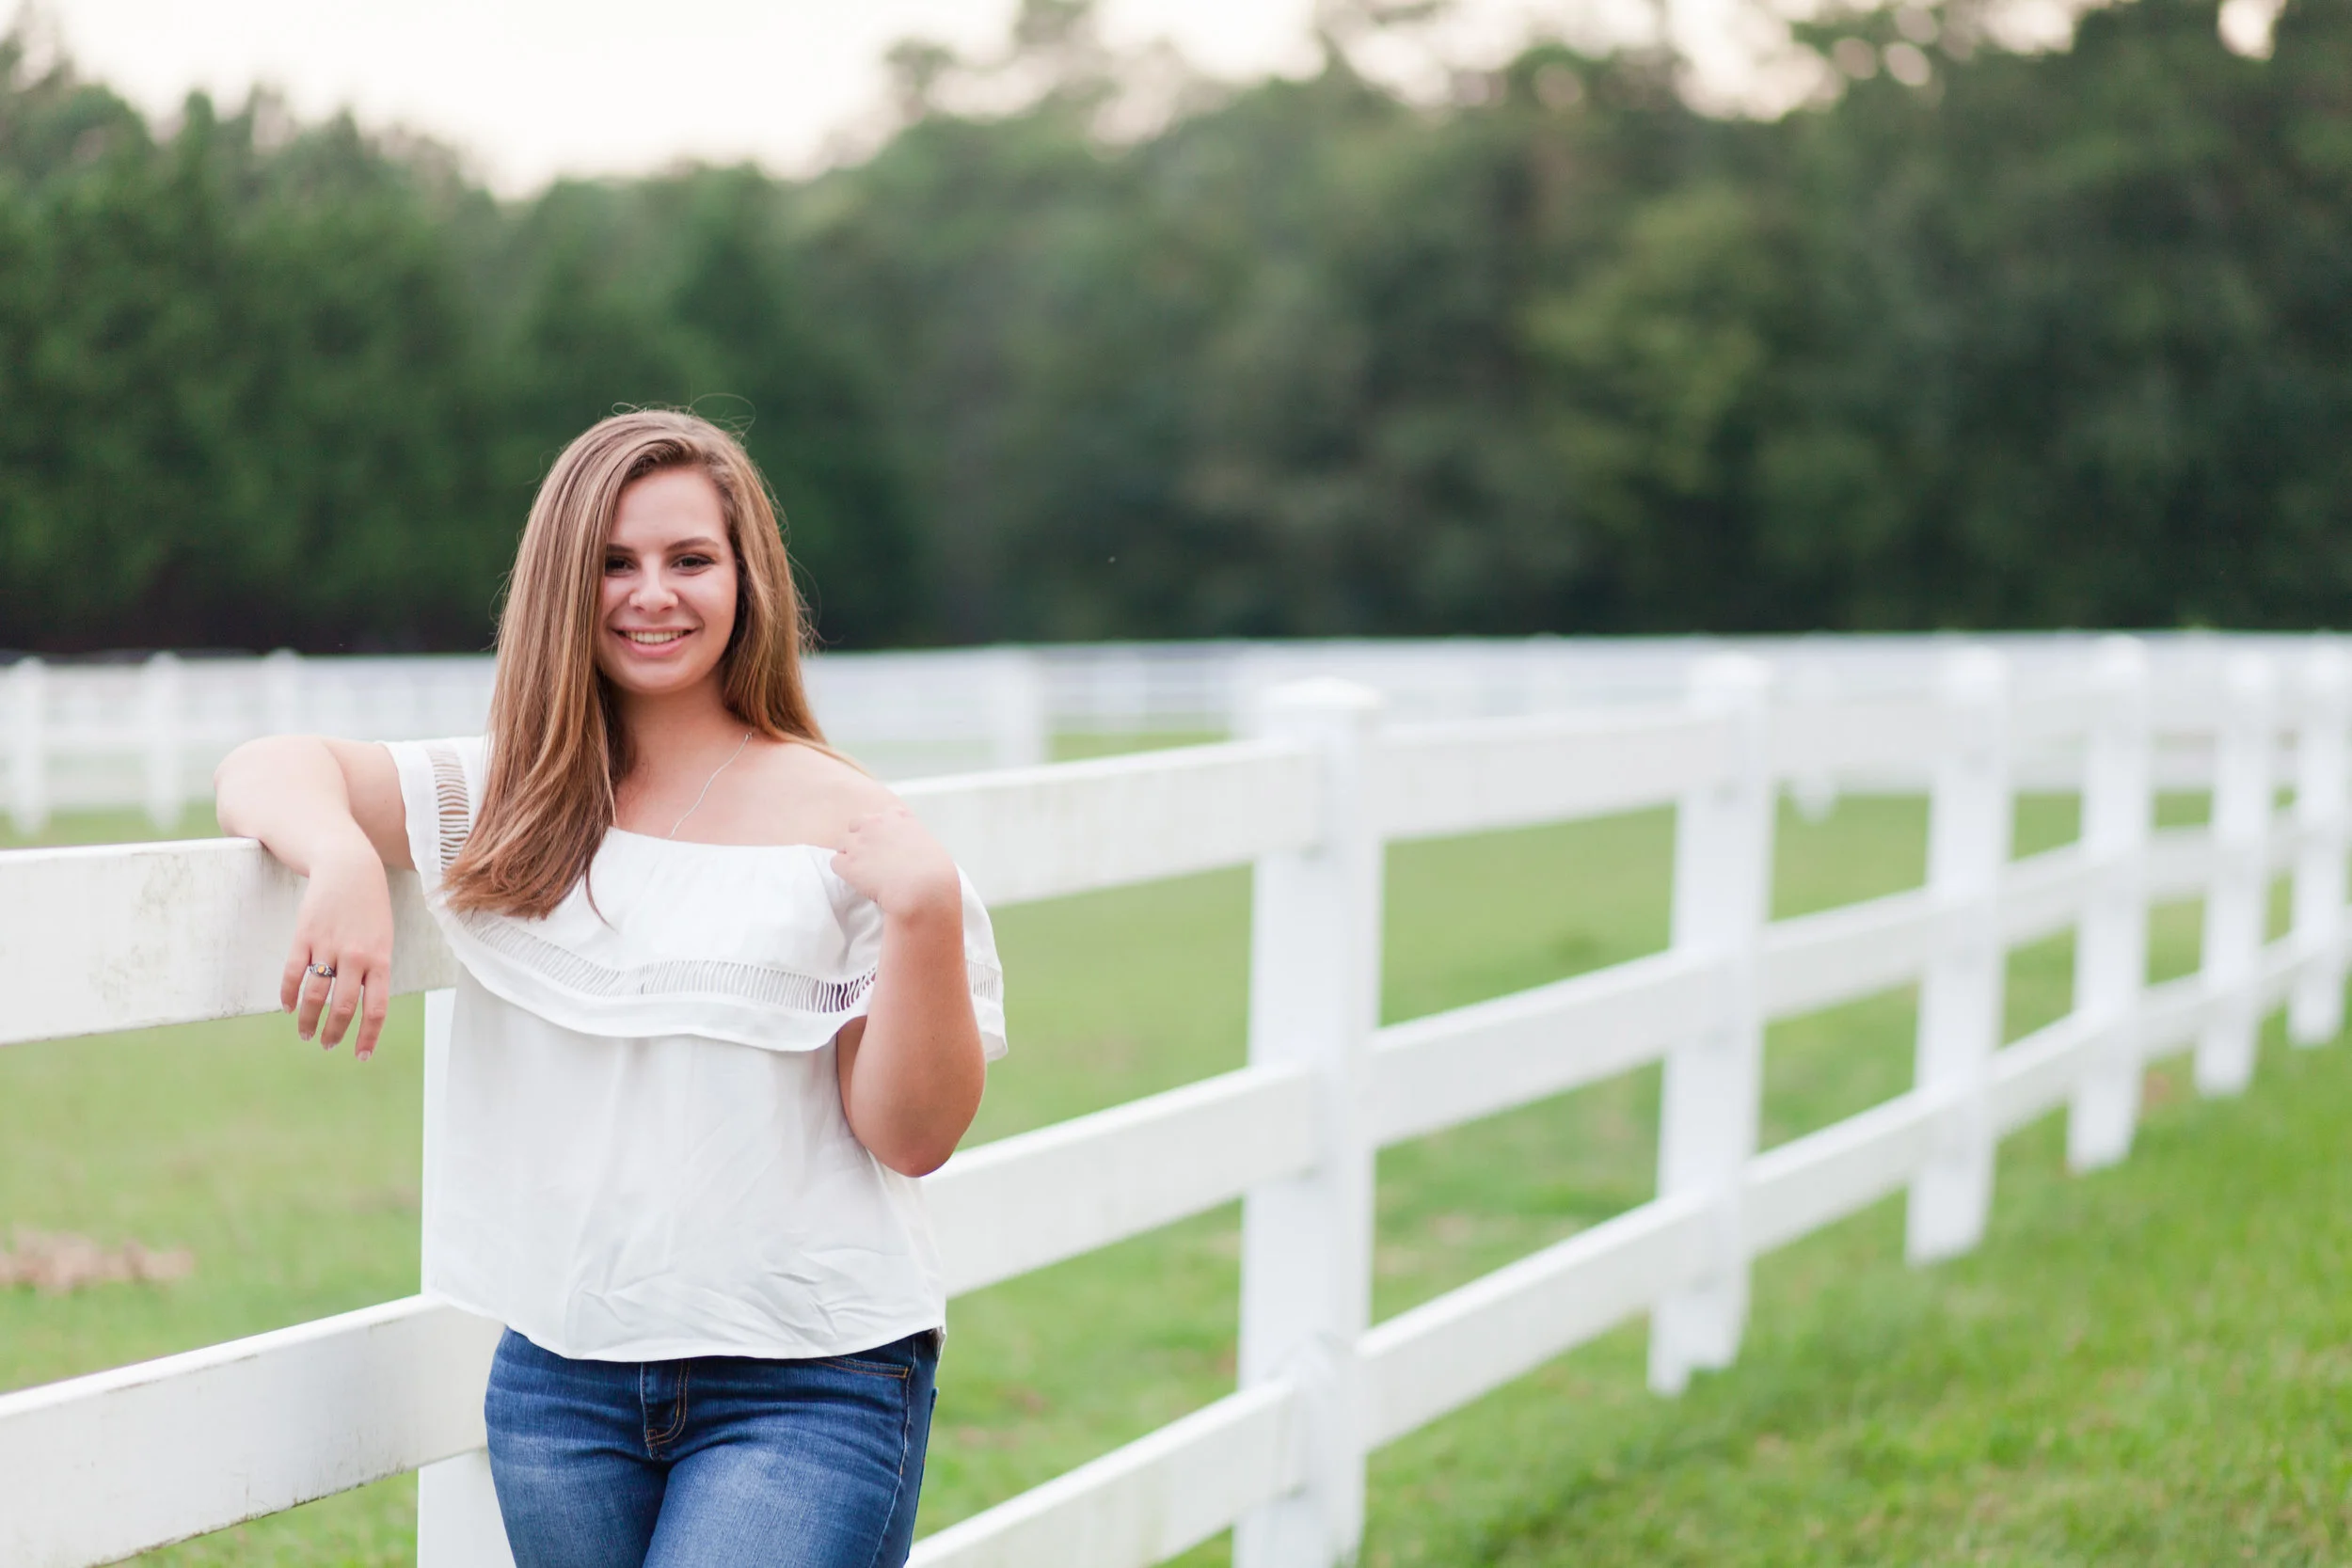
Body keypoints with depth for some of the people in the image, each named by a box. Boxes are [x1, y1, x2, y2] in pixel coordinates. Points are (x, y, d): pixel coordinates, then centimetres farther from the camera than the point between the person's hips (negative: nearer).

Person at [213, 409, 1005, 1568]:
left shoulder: (840, 826, -2)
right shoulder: (515, 801, 8)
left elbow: (914, 1136, -4)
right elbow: (266, 771, 1)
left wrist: (928, 910, -18)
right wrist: (343, 858, -19)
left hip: (810, 1387, -4)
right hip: (561, 1377, 4)